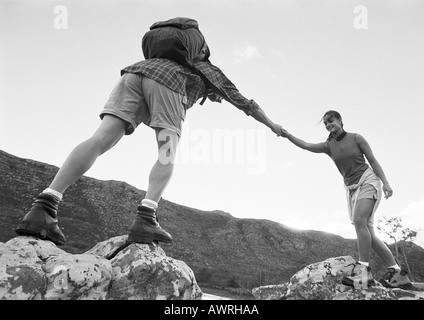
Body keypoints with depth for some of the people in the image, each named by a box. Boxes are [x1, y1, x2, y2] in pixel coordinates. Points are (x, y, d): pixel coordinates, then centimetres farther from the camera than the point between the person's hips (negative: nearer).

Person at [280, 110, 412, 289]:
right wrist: (287, 135, -21)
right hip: (352, 188, 5)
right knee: (368, 234, -2)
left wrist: (386, 183, -8)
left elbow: (373, 161, 1)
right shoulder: (328, 146, 7)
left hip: (368, 180, -5)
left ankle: (363, 270, -25)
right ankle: (397, 273, 4)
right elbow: (306, 145, -6)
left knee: (359, 220, -26)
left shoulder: (356, 138, -1)